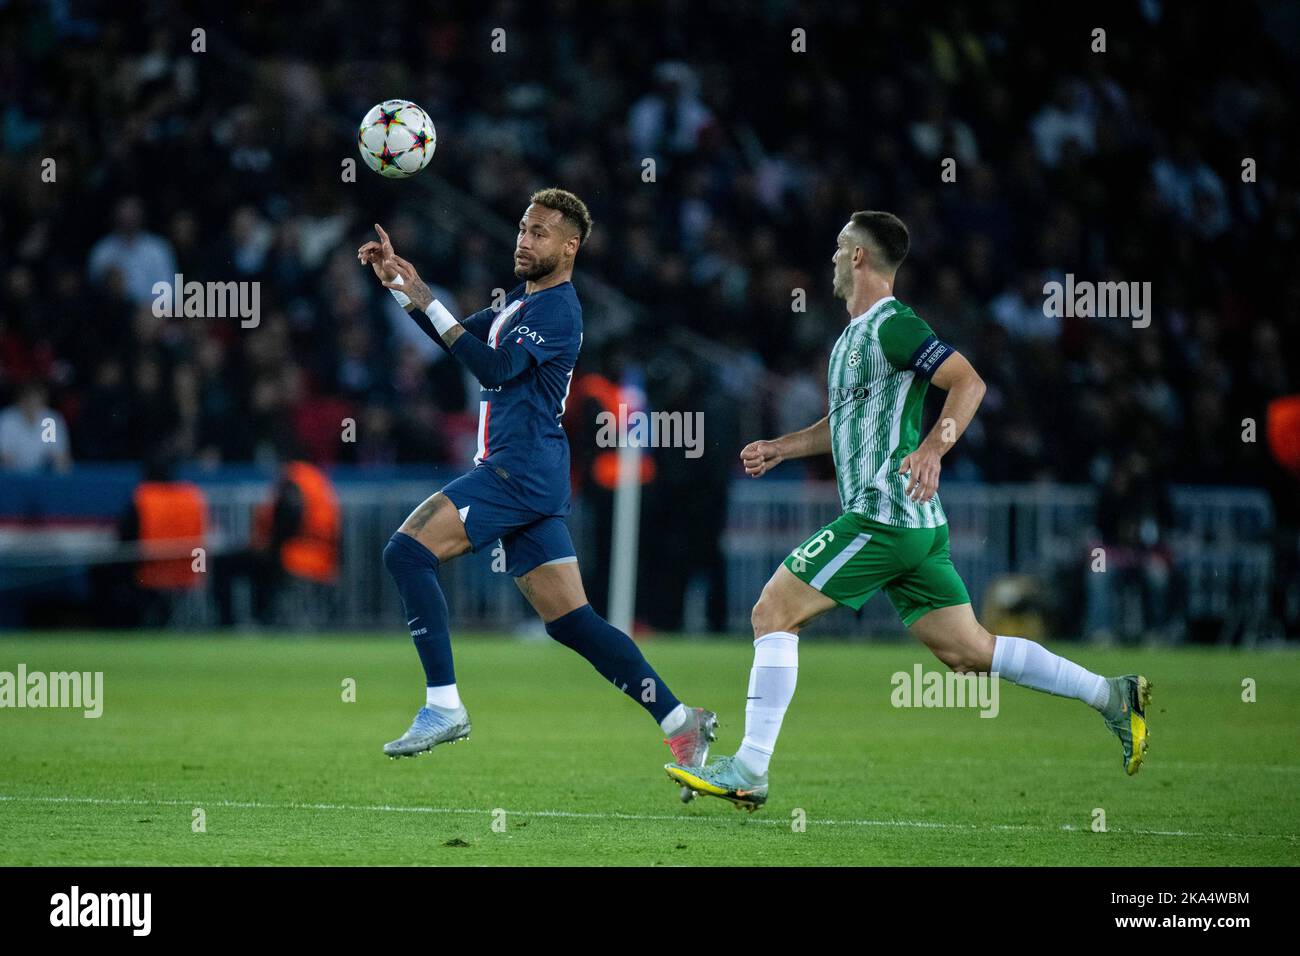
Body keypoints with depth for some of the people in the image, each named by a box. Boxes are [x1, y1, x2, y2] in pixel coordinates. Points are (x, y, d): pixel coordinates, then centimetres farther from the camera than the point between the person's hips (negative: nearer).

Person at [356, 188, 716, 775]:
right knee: (570, 621, 6)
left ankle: (444, 706, -17)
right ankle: (680, 721, 4)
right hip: (523, 478, 10)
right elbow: (459, 339, 28)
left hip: (519, 470, -10)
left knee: (407, 551, -15)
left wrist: (425, 300, -20)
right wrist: (397, 281, 17)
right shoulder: (522, 301, 21)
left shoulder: (556, 308, -9)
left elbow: (493, 368, -20)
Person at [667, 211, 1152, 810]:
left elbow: (968, 382, -19)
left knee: (773, 613, -8)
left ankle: (749, 771, -9)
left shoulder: (891, 325, -10)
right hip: (916, 527, 10)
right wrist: (780, 448, 25)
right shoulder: (853, 336, 21)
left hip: (882, 517, -10)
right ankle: (1111, 696, 7)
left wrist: (932, 450, -31)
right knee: (967, 651, 8)